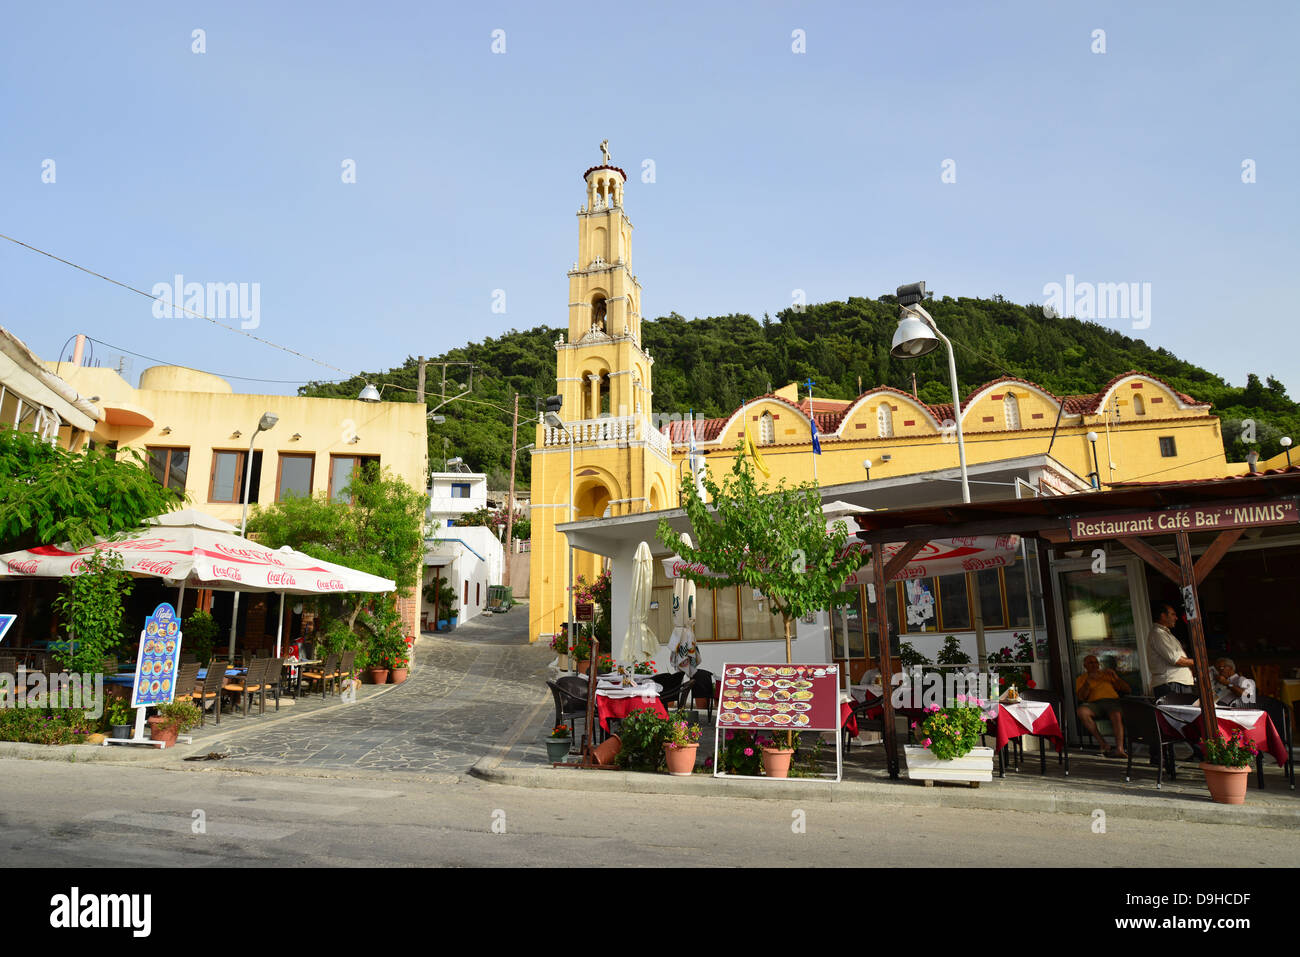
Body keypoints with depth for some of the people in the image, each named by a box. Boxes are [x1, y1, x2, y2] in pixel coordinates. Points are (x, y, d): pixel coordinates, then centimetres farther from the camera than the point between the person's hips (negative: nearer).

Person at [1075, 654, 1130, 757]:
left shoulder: (1107, 674, 28)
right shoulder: (1081, 679, 23)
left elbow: (1127, 690, 21)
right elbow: (1081, 697, 5)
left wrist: (1115, 676, 6)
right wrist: (1088, 681, -7)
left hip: (1112, 700, 0)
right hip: (1094, 703, 0)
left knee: (1116, 715, -36)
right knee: (1081, 711, -34)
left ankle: (1120, 748, -52)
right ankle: (1103, 744, -31)